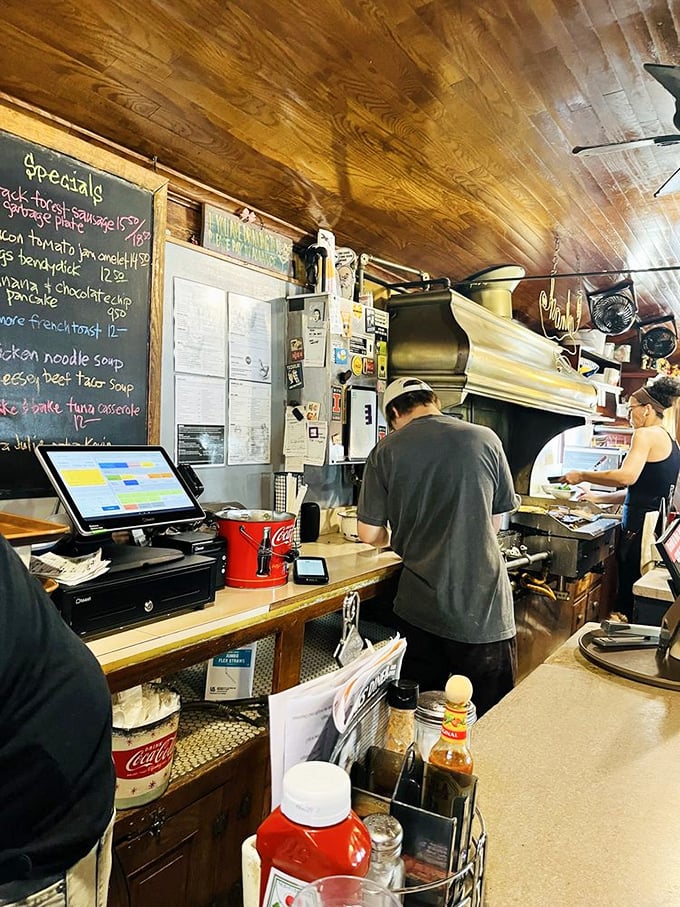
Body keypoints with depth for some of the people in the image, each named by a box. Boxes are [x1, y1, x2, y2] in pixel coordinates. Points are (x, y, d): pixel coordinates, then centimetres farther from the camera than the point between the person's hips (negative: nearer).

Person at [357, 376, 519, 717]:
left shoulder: (385, 450, -4)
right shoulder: (486, 439, -3)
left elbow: (369, 534, 0)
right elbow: (495, 523, 6)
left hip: (418, 608, 1)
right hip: (482, 607, 0)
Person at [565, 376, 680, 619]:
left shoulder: (646, 434, -10)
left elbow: (627, 477, -25)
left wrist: (582, 475, -14)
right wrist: (599, 498, 23)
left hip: (641, 527, -9)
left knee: (629, 595, -2)